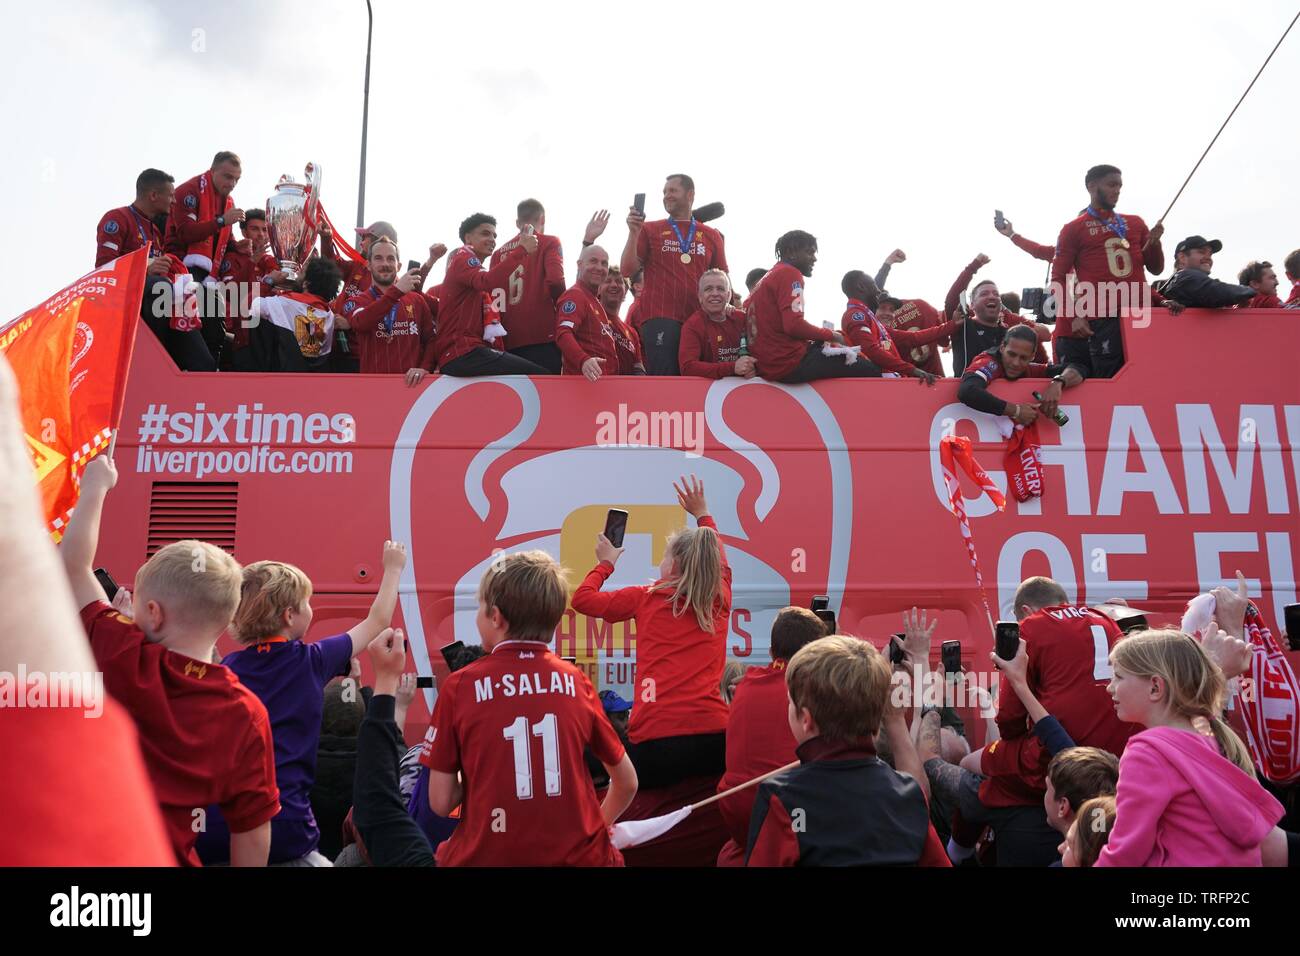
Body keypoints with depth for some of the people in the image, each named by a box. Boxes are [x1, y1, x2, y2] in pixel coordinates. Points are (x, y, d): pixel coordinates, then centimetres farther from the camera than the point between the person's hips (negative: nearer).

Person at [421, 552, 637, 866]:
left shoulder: (459, 686, -5)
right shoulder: (575, 680, 1)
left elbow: (440, 802, -4)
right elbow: (627, 783, 8)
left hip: (489, 856, -1)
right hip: (577, 856, 1)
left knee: (444, 852, 29)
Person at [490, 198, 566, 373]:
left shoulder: (499, 252, 14)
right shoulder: (548, 243, 3)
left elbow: (492, 294, 11)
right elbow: (555, 281, -13)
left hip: (509, 341, 4)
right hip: (542, 337, -4)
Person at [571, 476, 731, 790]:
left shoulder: (646, 599, 4)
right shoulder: (720, 601, 12)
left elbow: (582, 599, 16)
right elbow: (721, 564, 36)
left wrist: (606, 563, 32)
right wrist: (703, 514, 48)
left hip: (656, 740, -3)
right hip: (715, 738, 3)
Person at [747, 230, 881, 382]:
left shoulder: (769, 277, 21)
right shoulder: (789, 273, -8)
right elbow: (794, 325, -21)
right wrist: (831, 334, -6)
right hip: (790, 362, -10)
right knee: (870, 370, -9)